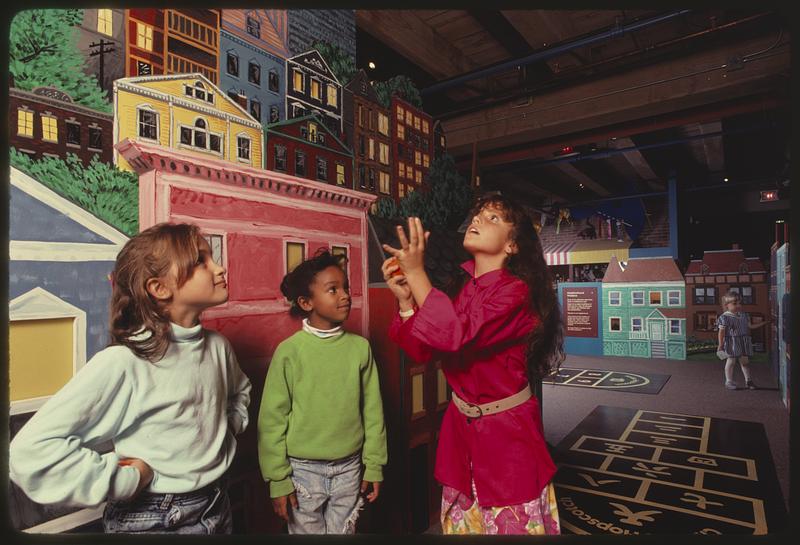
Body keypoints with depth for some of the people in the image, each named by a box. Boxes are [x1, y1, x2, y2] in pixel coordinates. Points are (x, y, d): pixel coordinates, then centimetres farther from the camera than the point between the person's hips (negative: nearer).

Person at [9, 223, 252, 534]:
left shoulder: (218, 347, -5)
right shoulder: (122, 364, -24)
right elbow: (31, 451, -24)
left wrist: (228, 429, 1)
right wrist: (128, 480, -21)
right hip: (151, 521, -5)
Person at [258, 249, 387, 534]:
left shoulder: (360, 347, -6)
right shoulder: (289, 351, -13)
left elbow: (372, 410, 0)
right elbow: (272, 419, -7)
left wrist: (374, 465, 4)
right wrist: (278, 479, -5)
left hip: (349, 468, 2)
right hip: (304, 469, -2)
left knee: (343, 531, 18)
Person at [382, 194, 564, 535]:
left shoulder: (516, 291, -18)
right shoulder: (460, 286, 2)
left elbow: (458, 335, -34)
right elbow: (422, 351, 0)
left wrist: (416, 273, -30)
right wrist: (405, 298, -13)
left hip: (506, 432, -6)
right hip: (460, 427, 6)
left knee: (509, 522, 13)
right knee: (463, 522, 21)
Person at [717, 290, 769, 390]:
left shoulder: (744, 315, 9)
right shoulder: (724, 317, -13)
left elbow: (750, 326, 19)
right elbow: (721, 332, -14)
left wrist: (764, 323, 15)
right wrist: (720, 345, -16)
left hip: (744, 342, 6)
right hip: (732, 343, -6)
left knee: (745, 361, 12)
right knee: (731, 361, 1)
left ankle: (748, 380, 23)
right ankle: (729, 381, 11)